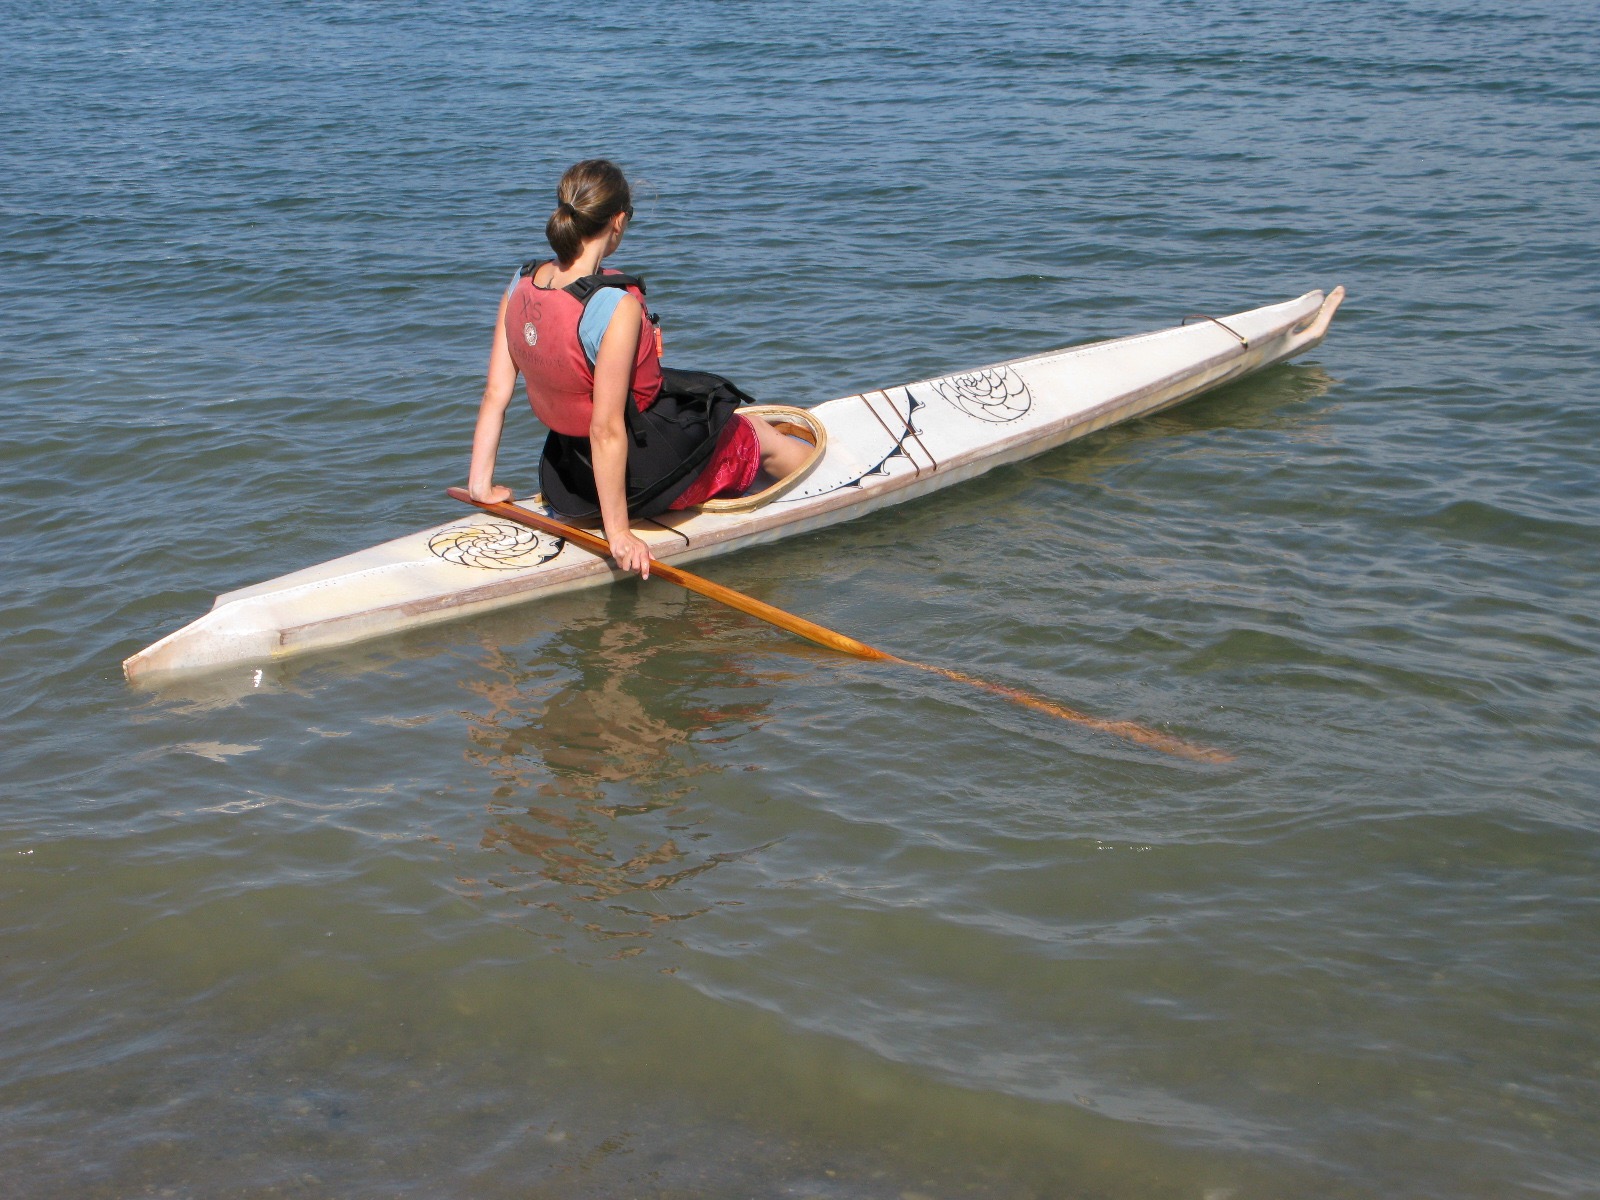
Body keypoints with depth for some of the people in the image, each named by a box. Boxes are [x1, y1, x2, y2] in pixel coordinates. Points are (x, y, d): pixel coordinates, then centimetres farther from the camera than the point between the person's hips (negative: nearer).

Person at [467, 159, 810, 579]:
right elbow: (607, 430, -29)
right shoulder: (617, 307, -31)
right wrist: (618, 532, -22)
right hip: (645, 474, -7)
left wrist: (481, 482, 5)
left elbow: (495, 394, -5)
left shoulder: (520, 288, -9)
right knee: (763, 438, 22)